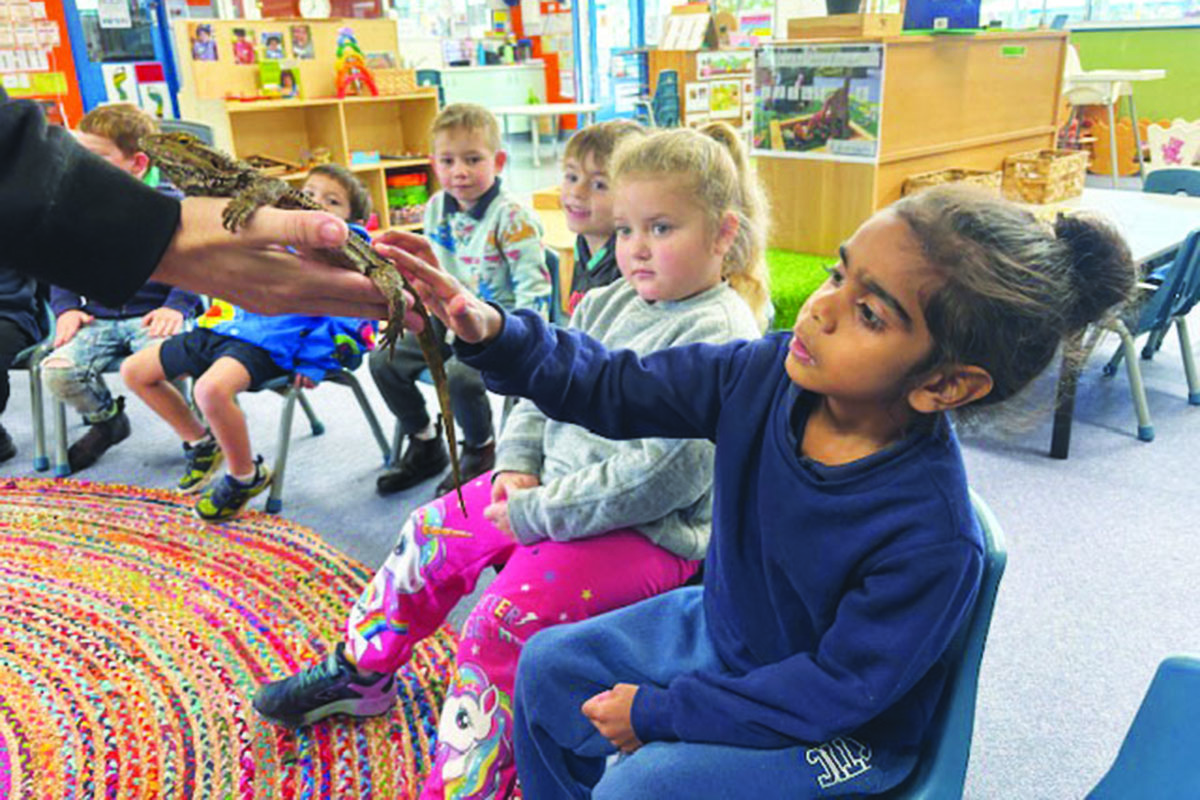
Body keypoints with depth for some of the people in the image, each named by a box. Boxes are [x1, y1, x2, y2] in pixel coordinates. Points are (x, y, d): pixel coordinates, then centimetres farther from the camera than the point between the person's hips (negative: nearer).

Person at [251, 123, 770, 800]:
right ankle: (361, 674, 38)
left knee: (502, 623, -24)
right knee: (431, 537, 14)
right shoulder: (611, 303, 5)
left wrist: (536, 513, -22)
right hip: (555, 483, 9)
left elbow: (662, 478, -28)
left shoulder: (719, 338, -21)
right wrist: (519, 463, -1)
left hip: (647, 528, -9)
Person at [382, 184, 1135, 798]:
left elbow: (836, 688, -24)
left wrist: (657, 713, -18)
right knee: (549, 666, 10)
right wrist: (493, 333, -28)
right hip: (720, 629, 6)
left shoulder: (933, 541, -34)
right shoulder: (772, 373, -19)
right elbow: (613, 390, -12)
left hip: (837, 729, -6)